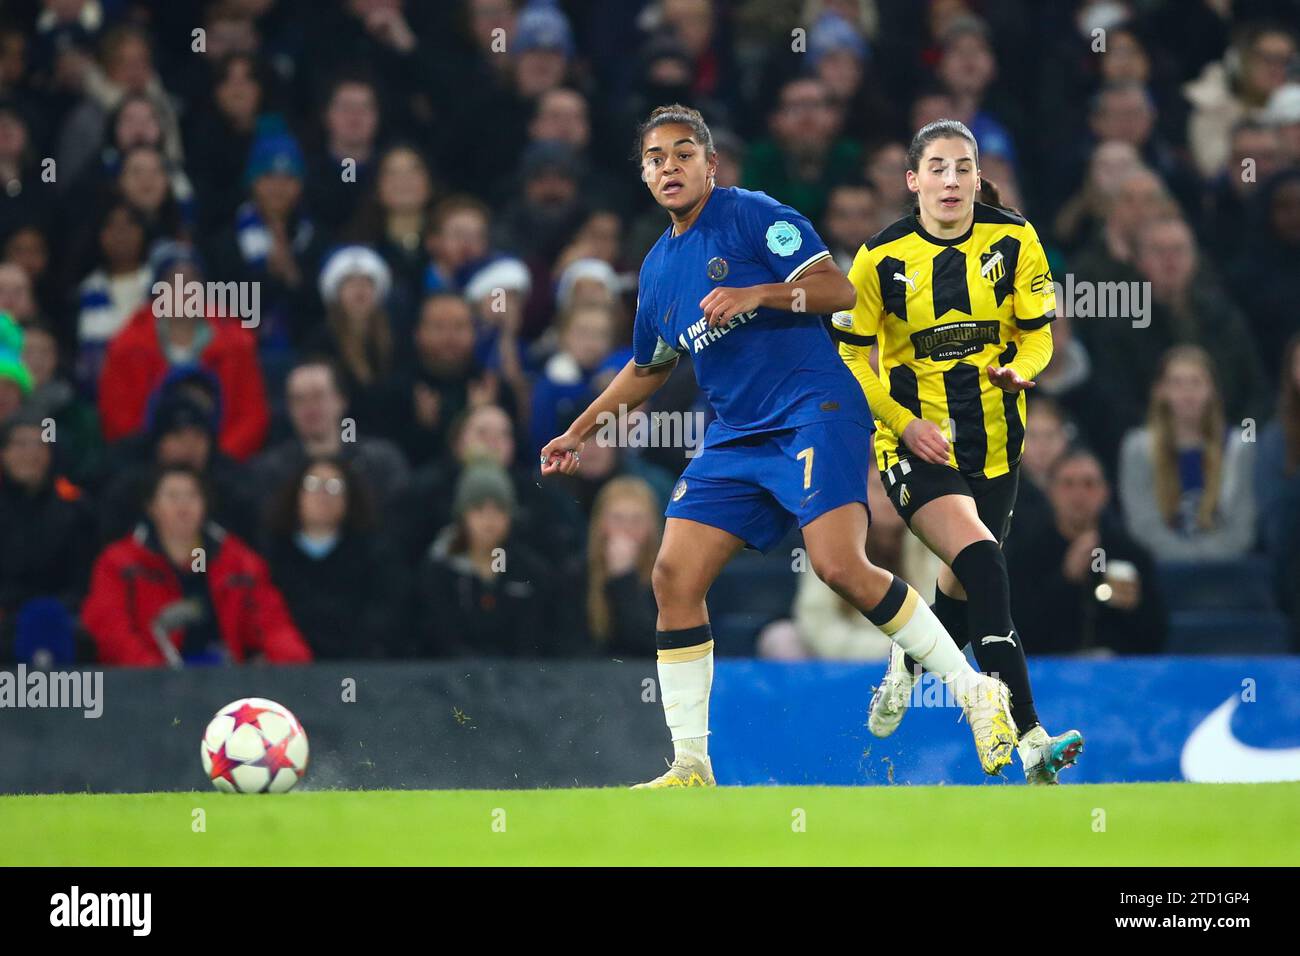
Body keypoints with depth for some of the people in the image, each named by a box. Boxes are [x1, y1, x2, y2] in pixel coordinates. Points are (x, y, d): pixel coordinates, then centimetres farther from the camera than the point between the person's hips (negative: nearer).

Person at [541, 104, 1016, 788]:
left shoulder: (751, 215, -3)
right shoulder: (657, 268, 18)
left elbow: (839, 289, -10)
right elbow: (646, 368, 34)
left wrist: (758, 295, -22)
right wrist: (580, 432, 33)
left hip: (814, 411, -7)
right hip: (735, 437, 7)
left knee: (840, 565, -24)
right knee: (674, 577, -6)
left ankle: (976, 694, -11)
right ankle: (691, 769, 0)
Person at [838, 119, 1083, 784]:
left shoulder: (1013, 242, -3)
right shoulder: (882, 257, -8)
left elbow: (1037, 331, 3)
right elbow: (850, 354, 0)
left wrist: (1019, 369, -20)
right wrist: (905, 422, -12)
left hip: (993, 443, 4)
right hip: (916, 443, -4)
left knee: (964, 584, 14)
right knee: (982, 561, -25)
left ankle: (906, 665, 52)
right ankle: (1029, 741, -32)